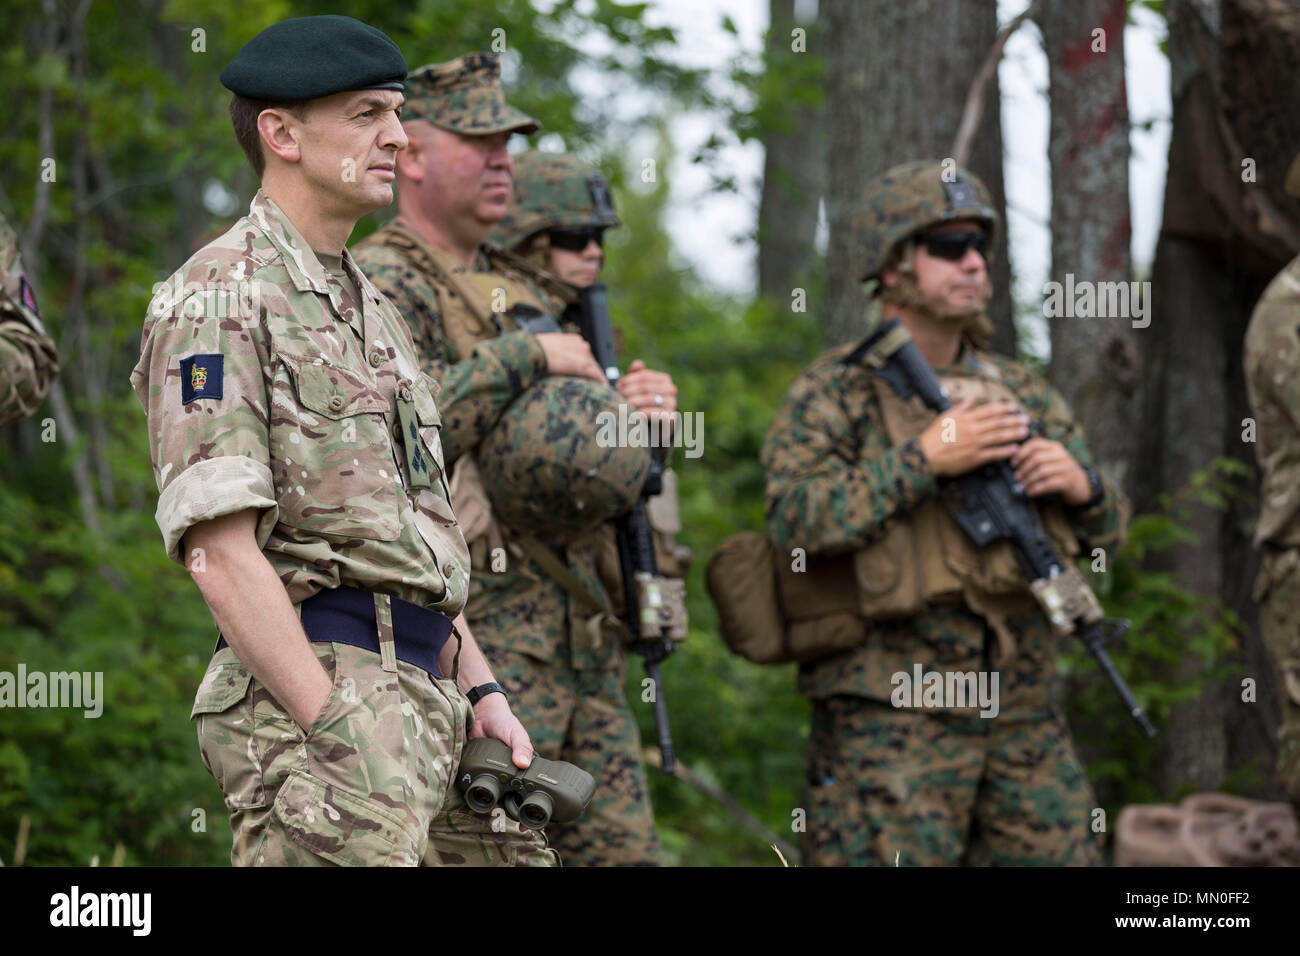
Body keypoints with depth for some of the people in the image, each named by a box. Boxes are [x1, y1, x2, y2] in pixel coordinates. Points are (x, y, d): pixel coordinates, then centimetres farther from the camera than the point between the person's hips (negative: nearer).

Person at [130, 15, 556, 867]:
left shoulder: (370, 306, 22)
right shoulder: (220, 298, -7)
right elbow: (220, 548, -16)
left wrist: (480, 691, 13)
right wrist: (341, 733, -20)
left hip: (430, 696, 9)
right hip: (308, 695, -9)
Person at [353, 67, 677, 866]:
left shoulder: (523, 290, 22)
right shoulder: (378, 285, -6)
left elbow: (588, 445, 25)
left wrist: (647, 407, 2)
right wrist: (526, 357, -16)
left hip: (582, 627, 8)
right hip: (476, 630, -8)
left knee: (623, 846, 6)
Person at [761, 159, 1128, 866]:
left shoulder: (1022, 393, 15)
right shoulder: (835, 394, -2)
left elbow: (1106, 530, 18)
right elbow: (795, 519, -17)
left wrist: (1080, 485, -6)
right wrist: (924, 458, -20)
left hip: (1025, 715, 6)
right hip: (889, 720, -6)